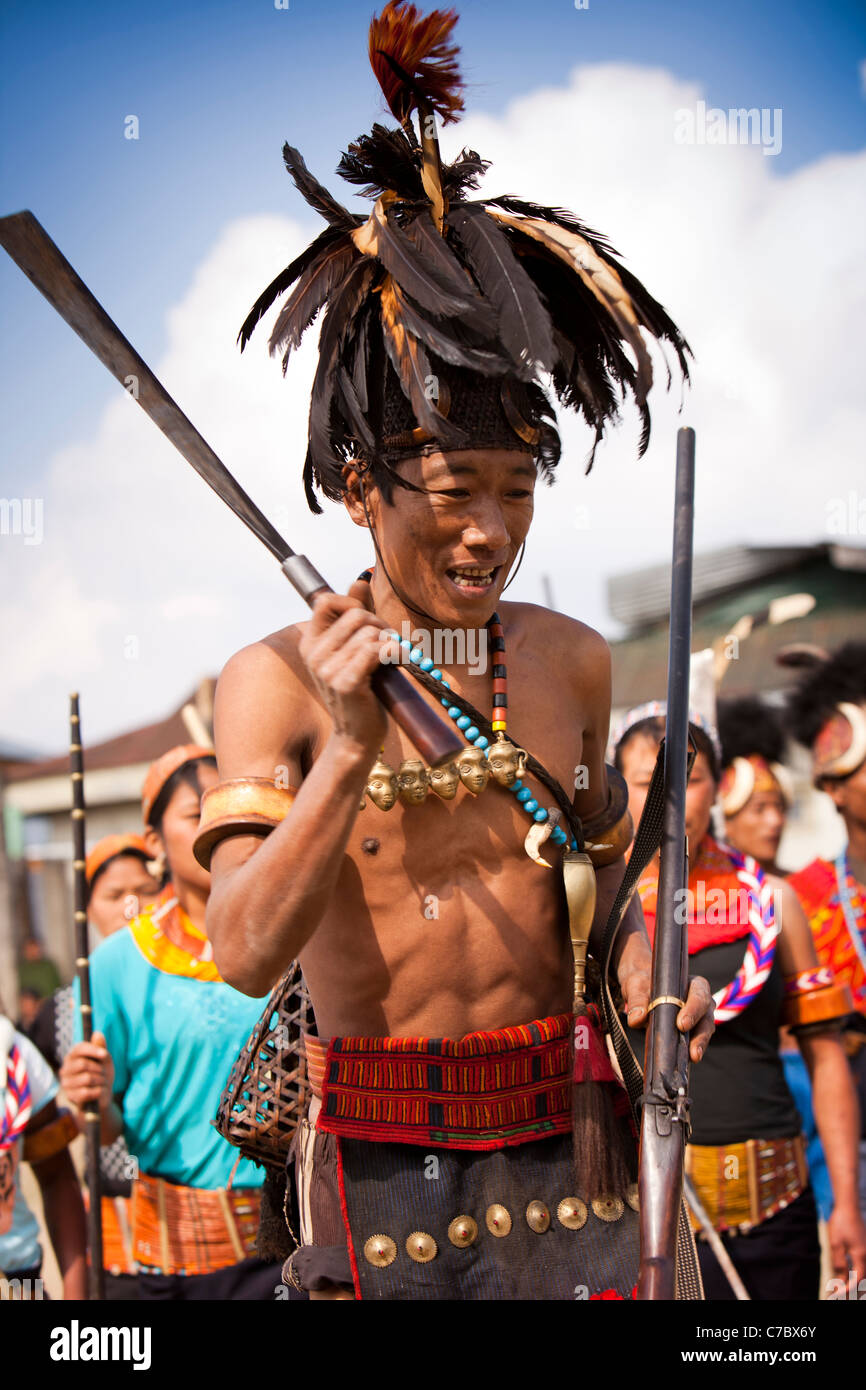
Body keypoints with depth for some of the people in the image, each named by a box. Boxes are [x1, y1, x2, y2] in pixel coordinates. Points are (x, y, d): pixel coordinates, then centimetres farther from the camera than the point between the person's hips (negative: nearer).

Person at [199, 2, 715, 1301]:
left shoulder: (571, 660, 5)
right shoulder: (277, 682, -8)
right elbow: (245, 952, -17)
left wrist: (641, 974, 3)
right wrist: (349, 749, -25)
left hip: (564, 1136, 3)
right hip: (383, 1159, -3)